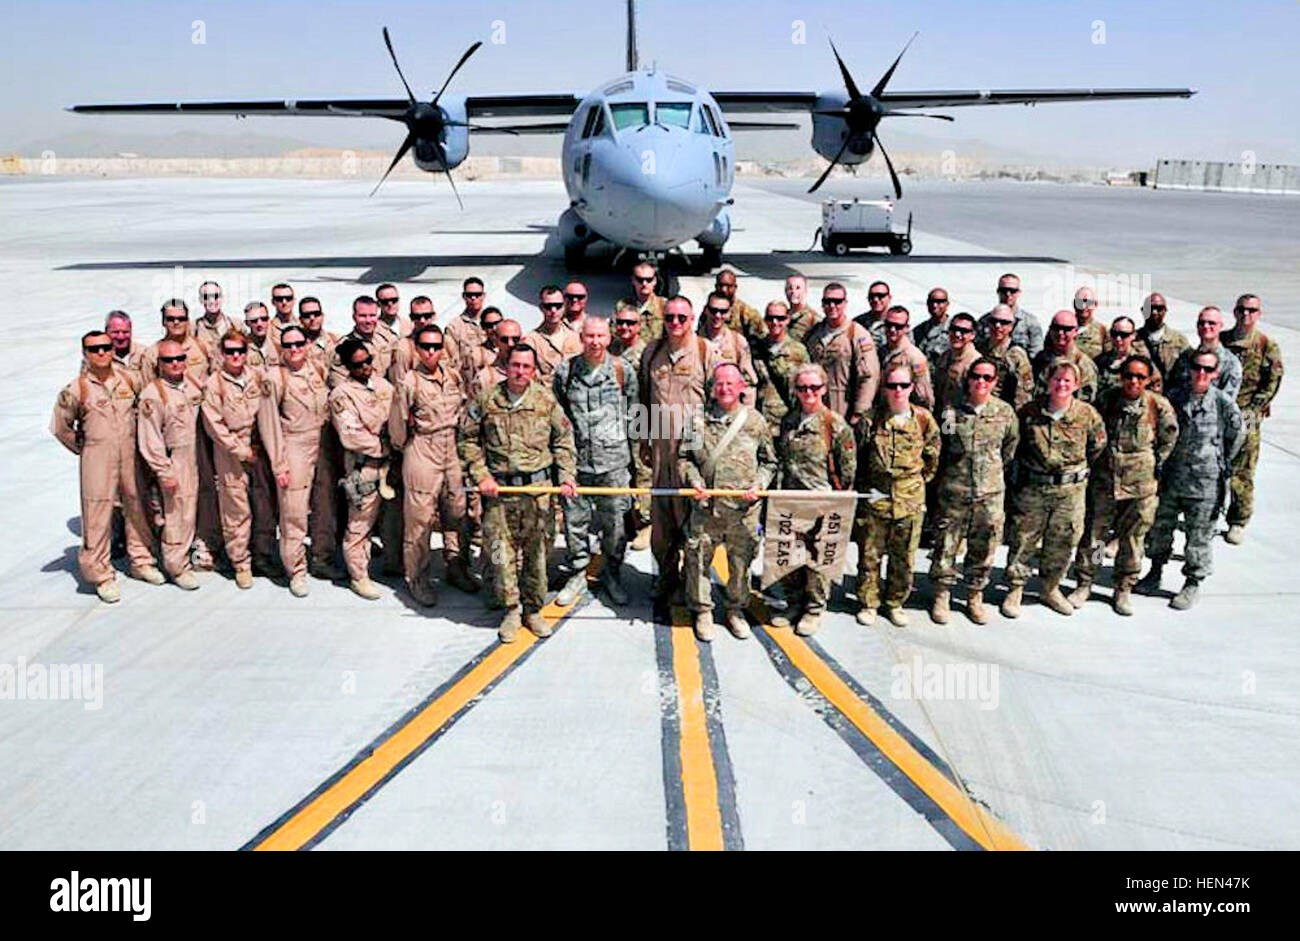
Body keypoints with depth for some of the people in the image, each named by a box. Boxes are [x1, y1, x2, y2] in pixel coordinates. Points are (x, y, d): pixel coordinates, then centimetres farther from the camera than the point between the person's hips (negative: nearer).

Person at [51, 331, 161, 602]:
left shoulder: (130, 379, 2)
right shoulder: (76, 389, -6)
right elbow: (60, 427, 4)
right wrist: (82, 448, 6)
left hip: (131, 455, 3)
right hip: (97, 459, -3)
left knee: (137, 507, 12)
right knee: (98, 514, -3)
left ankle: (141, 561, 29)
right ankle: (101, 574, 8)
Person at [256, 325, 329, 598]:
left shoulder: (318, 371, 7)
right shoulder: (274, 377, -8)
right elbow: (268, 423, -7)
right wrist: (278, 464, -9)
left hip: (322, 447, 5)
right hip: (294, 449, -5)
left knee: (326, 508, 13)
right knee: (294, 512, -4)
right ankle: (296, 570, 7)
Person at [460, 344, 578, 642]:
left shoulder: (546, 400, 2)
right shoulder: (486, 400, 0)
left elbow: (563, 440, 9)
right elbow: (468, 440, 7)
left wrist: (566, 478, -1)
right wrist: (481, 476, -2)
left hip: (538, 487, 0)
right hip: (499, 488, 0)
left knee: (536, 550, 6)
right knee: (501, 550, 2)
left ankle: (533, 609, 23)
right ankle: (511, 609, 19)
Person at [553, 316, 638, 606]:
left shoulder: (623, 371, 1)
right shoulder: (565, 371, 2)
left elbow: (632, 411, 11)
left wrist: (618, 438, 10)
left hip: (613, 459, 0)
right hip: (576, 459, 1)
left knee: (614, 521, 5)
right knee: (575, 520, 6)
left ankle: (612, 574, 23)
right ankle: (577, 575, 22)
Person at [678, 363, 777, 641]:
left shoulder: (755, 421, 5)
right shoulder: (699, 418, 4)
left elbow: (769, 461, 12)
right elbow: (684, 458, 9)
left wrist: (759, 485, -5)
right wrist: (694, 482, -7)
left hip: (744, 507, 0)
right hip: (706, 505, 0)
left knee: (741, 561, 10)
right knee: (698, 558, 2)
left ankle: (736, 610, 28)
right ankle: (702, 611, 20)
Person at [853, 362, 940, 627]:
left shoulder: (923, 419, 1)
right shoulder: (871, 419, -2)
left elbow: (933, 458, 12)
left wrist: (918, 482, 9)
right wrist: (865, 486, 4)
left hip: (910, 501, 1)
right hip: (874, 499, -1)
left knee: (903, 558, 9)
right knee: (869, 555, 6)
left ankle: (895, 603, 26)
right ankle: (868, 603, 21)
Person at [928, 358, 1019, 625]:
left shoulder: (1005, 412, 2)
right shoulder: (950, 408, -2)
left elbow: (1010, 450, 13)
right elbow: (936, 447, 6)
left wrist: (997, 475, 12)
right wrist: (942, 476, 6)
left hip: (990, 492, 2)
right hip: (953, 491, -1)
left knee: (984, 548, 9)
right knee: (946, 545, 4)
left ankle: (975, 597, 25)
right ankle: (942, 596, 18)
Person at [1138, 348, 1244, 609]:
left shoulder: (1224, 403, -9)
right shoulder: (1174, 397, -1)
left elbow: (1237, 437, 5)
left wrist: (1220, 465, 9)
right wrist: (1161, 467, 8)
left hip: (1205, 484, -3)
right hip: (1169, 479, 3)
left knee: (1199, 536, 7)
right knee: (1159, 528, 15)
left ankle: (1192, 585, 23)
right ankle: (1155, 573, 35)